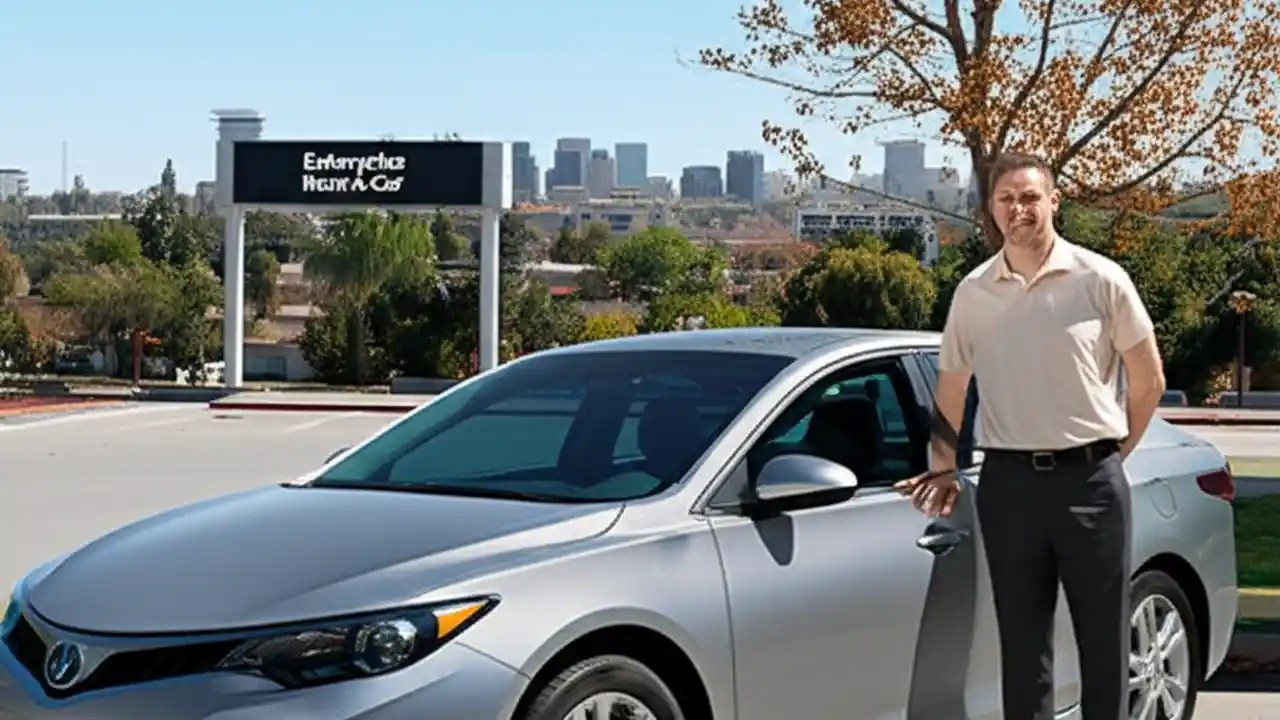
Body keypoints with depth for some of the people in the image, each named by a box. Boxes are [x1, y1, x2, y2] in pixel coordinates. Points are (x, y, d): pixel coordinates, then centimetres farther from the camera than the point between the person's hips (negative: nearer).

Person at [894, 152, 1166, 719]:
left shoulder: (1100, 279, -3)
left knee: (1104, 636, 4)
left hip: (1090, 479, -2)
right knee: (1022, 640, 8)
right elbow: (951, 387, 15)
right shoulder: (973, 293, 5)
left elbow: (1148, 380, 4)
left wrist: (1116, 450, 5)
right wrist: (942, 467, 12)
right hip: (1008, 481, 2)